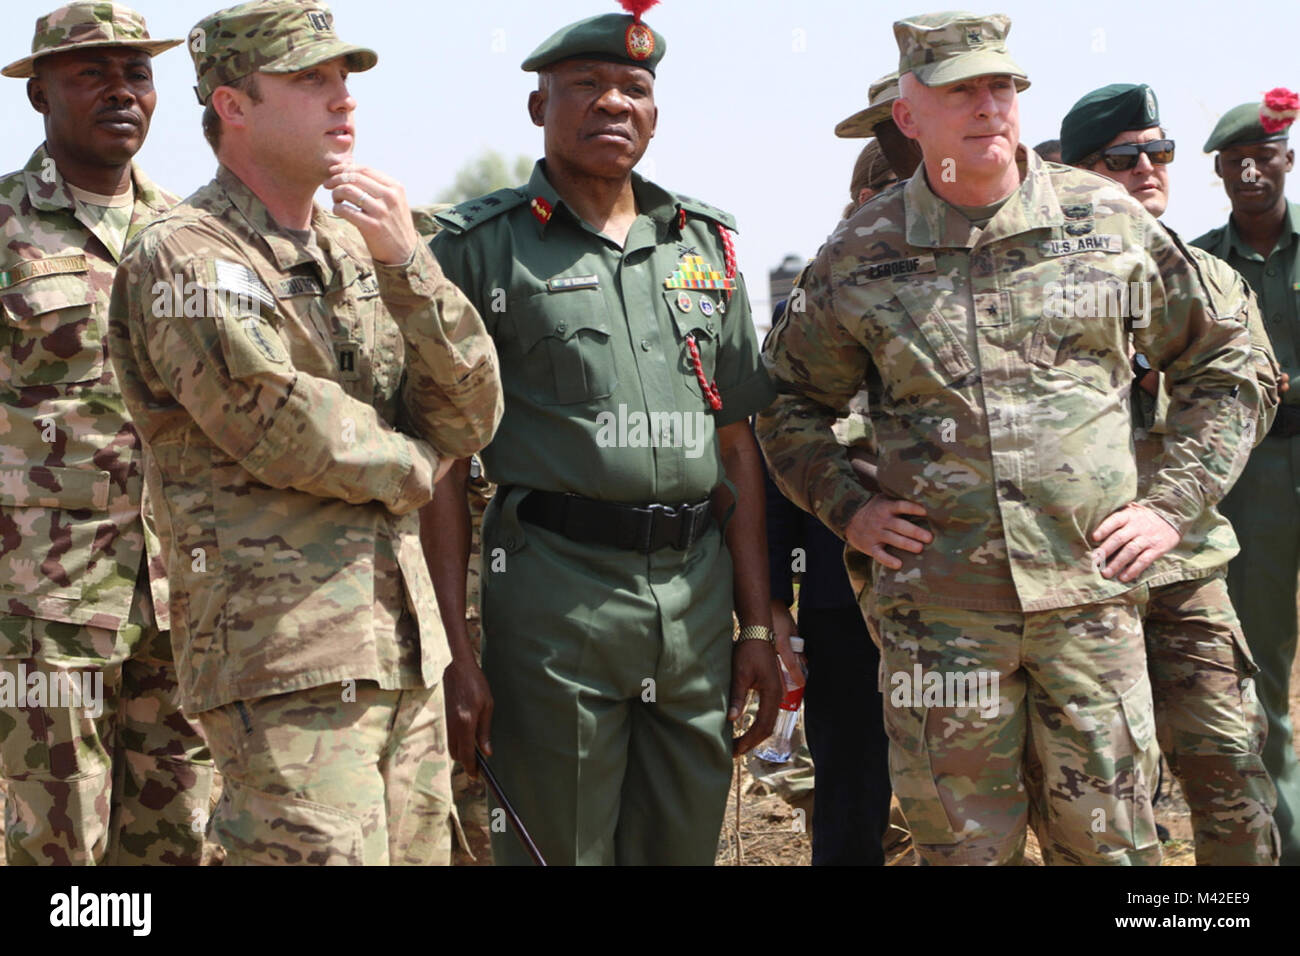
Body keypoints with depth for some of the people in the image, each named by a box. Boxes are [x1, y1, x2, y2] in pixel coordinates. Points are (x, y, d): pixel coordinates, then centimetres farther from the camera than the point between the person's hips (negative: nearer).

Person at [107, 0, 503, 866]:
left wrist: (405, 262, -7)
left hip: (406, 652, 7)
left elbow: (471, 417, 6)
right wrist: (412, 466, 1)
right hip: (287, 663, -7)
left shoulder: (358, 248, 16)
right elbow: (288, 429, -16)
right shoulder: (184, 259, -7)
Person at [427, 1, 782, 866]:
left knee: (687, 844, 12)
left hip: (699, 592, 5)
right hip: (557, 591, -4)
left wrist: (759, 627, 9)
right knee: (557, 847, 3)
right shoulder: (482, 246, 0)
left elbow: (737, 449, 15)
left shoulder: (707, 245, 14)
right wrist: (453, 652, -9)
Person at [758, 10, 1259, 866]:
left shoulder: (1108, 220, 4)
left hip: (1091, 594, 1)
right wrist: (846, 509, 3)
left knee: (1110, 839, 6)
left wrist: (1172, 504, 4)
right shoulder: (860, 256, 3)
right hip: (936, 604, 0)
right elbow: (793, 400, 16)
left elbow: (1222, 367, 12)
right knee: (964, 841, 7)